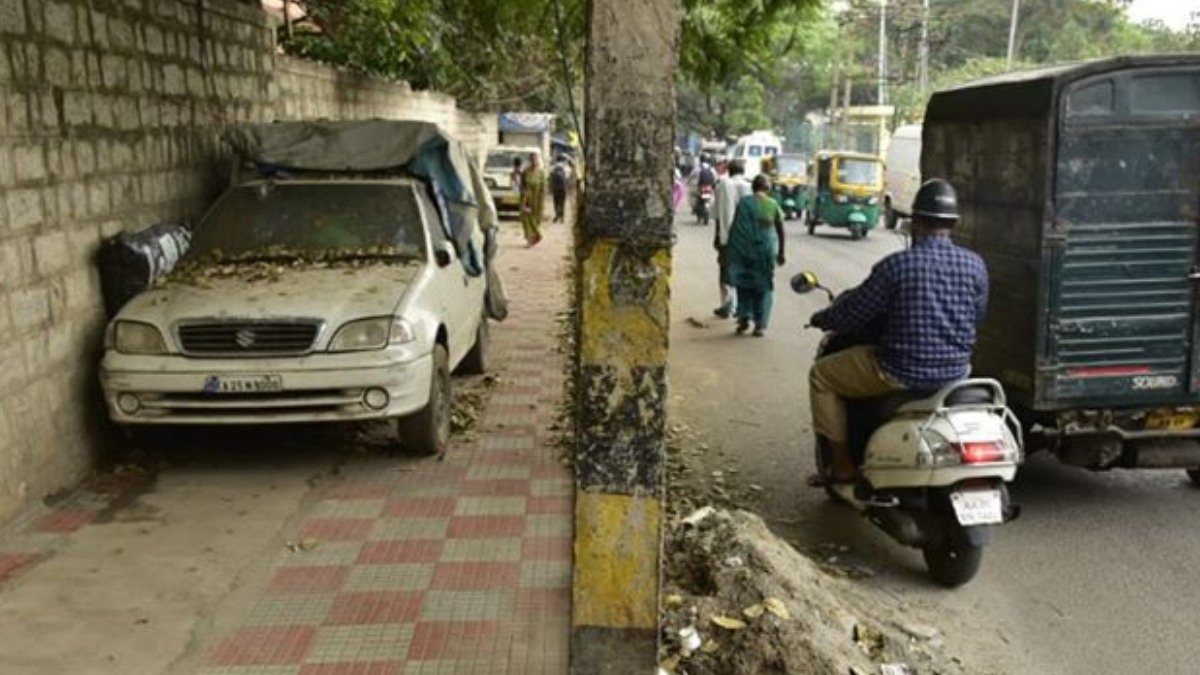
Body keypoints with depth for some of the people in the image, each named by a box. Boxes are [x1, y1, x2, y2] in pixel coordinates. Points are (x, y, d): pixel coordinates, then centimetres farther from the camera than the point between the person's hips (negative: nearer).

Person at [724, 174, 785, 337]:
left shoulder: (743, 203, 0)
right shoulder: (773, 205, 2)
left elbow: (734, 228, -1)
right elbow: (781, 231, 7)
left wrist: (729, 251, 6)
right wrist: (781, 253, 18)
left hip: (744, 249, 0)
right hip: (765, 250, 0)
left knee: (744, 283, 16)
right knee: (763, 286, 9)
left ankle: (744, 317, 9)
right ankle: (760, 324, 7)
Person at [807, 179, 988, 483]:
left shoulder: (897, 265, -17)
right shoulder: (975, 266, -2)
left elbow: (853, 313, -9)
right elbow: (977, 316, 12)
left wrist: (822, 319, 12)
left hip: (902, 373, -6)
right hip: (956, 371, 6)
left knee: (821, 375, 13)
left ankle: (843, 465, 14)